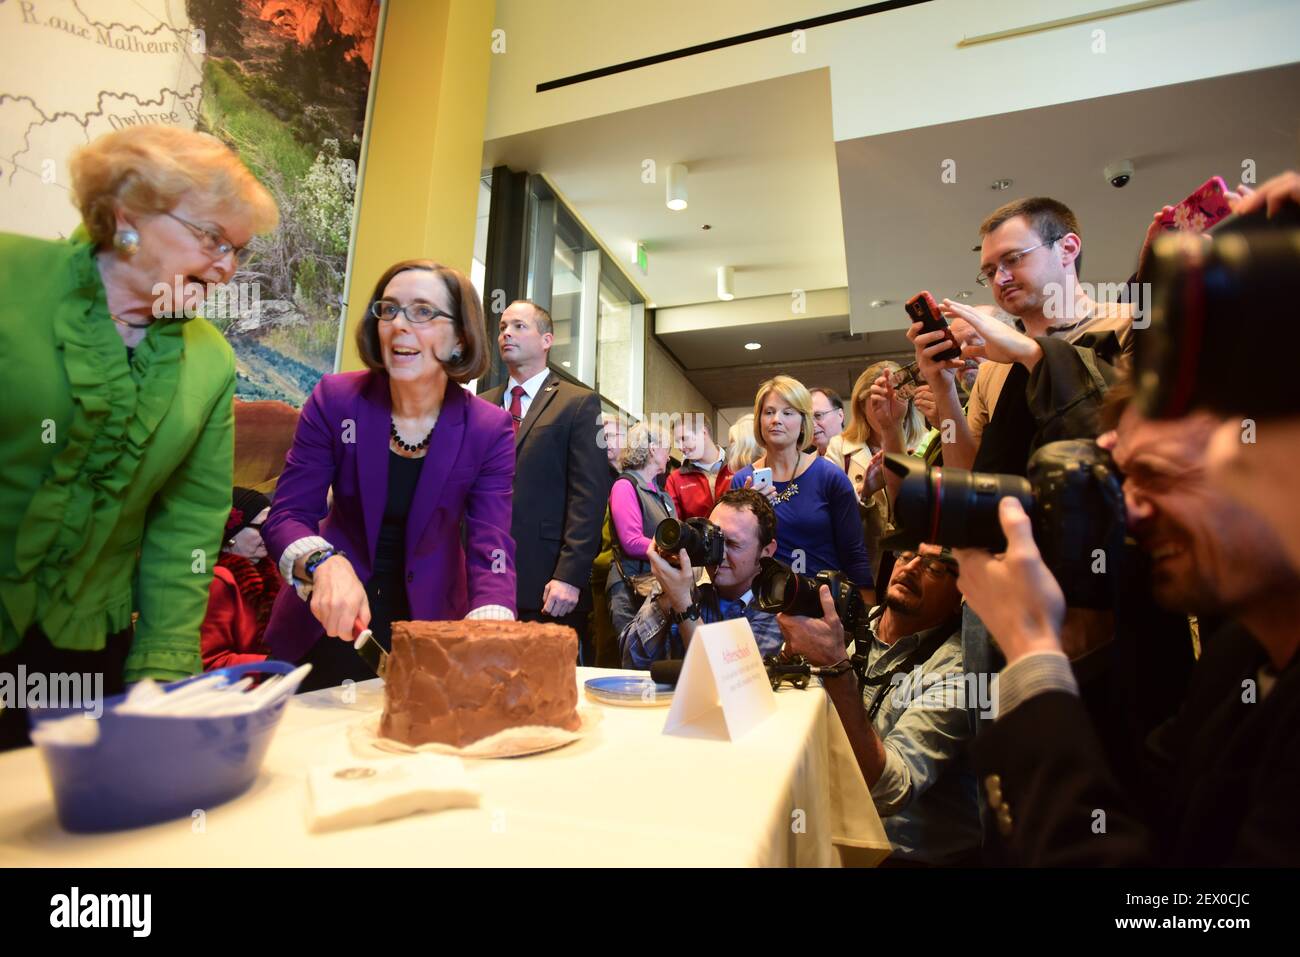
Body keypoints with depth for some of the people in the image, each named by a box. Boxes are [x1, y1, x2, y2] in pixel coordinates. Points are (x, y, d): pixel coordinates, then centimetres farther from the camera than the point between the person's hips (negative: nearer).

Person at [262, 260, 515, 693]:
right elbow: (287, 516, -12)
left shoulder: (490, 429, -15)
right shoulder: (335, 399, -13)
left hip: (431, 622, 0)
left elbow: (491, 550, -20)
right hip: (332, 622, 1)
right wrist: (324, 564, -34)